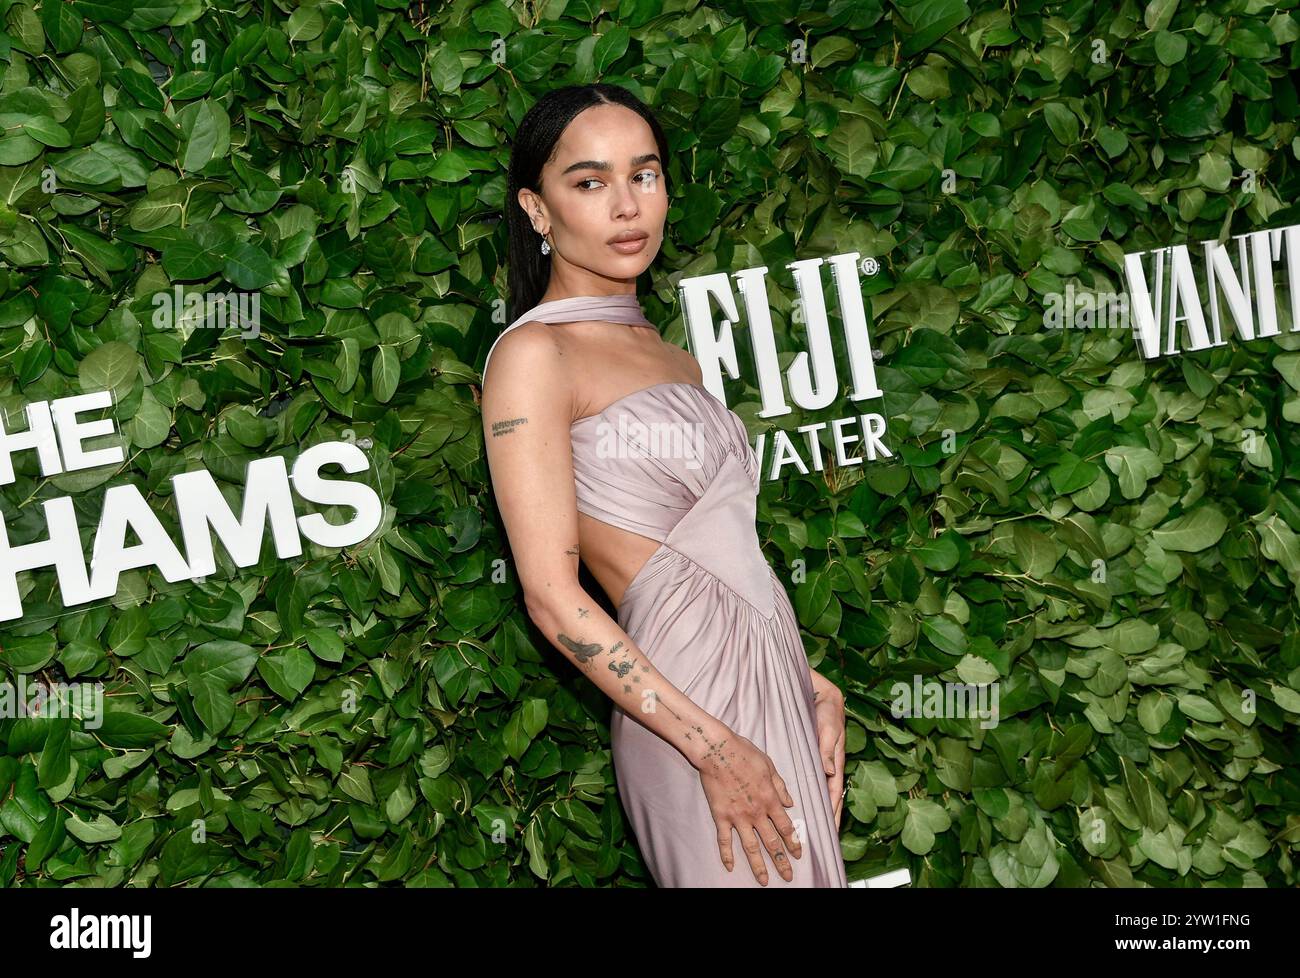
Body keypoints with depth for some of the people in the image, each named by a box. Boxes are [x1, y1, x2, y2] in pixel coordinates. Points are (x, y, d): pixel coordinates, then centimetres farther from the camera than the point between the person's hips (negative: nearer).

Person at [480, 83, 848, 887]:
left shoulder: (675, 360, 16)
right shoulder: (533, 354, -8)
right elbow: (553, 595, -14)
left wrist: (810, 684, 5)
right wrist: (714, 746, -17)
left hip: (775, 681, 7)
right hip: (693, 697, -7)